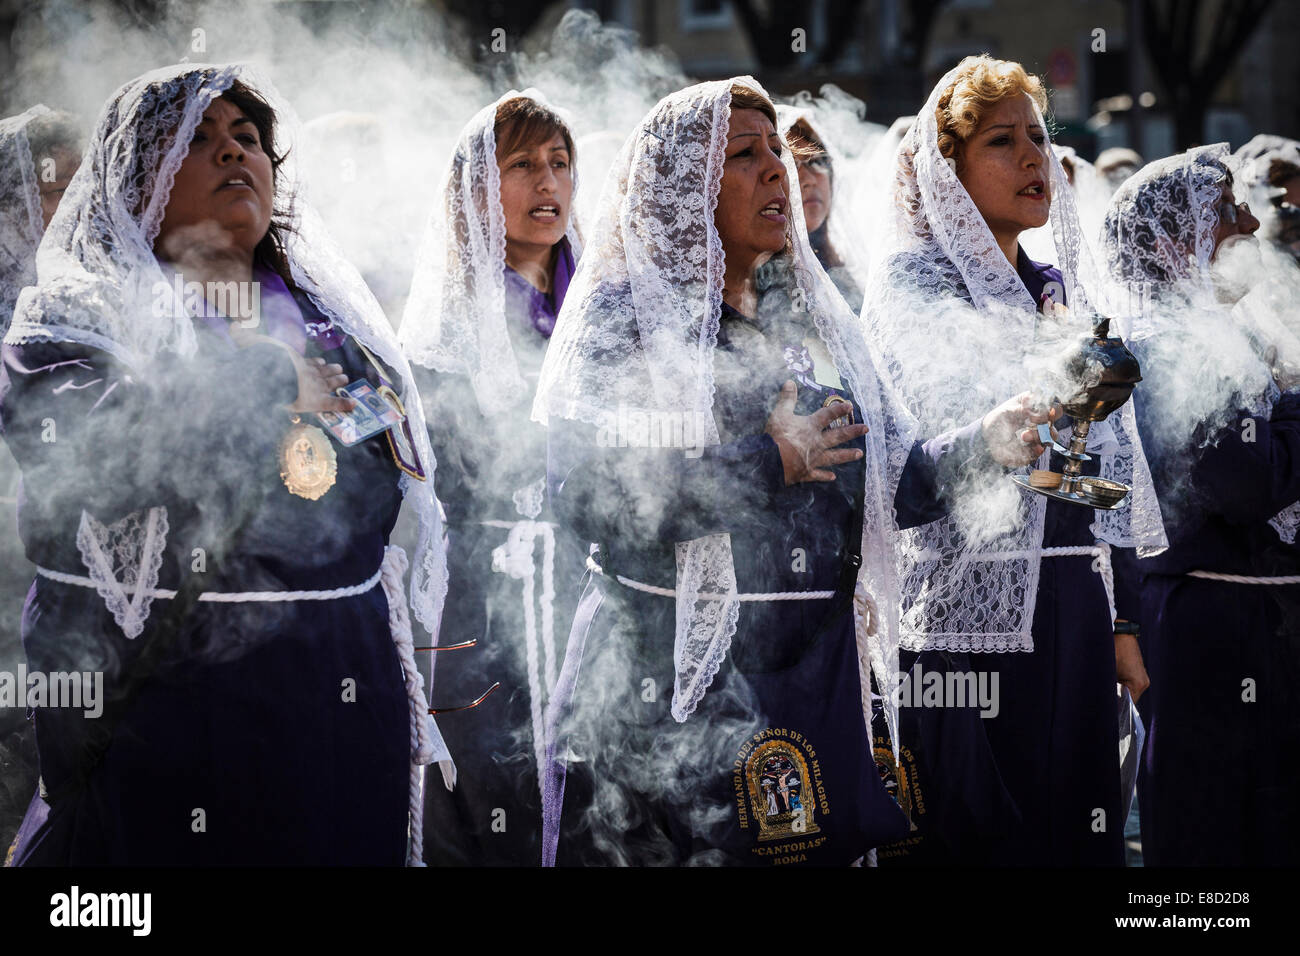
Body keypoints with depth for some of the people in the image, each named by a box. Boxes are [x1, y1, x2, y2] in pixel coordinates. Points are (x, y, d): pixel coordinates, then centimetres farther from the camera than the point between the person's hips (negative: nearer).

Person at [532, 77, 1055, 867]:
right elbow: (590, 493, -18)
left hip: (813, 676, 6)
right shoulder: (624, 312, -3)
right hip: (666, 683, -5)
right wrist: (769, 464, -16)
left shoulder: (813, 319, 16)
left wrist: (981, 443, -8)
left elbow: (888, 480, 10)